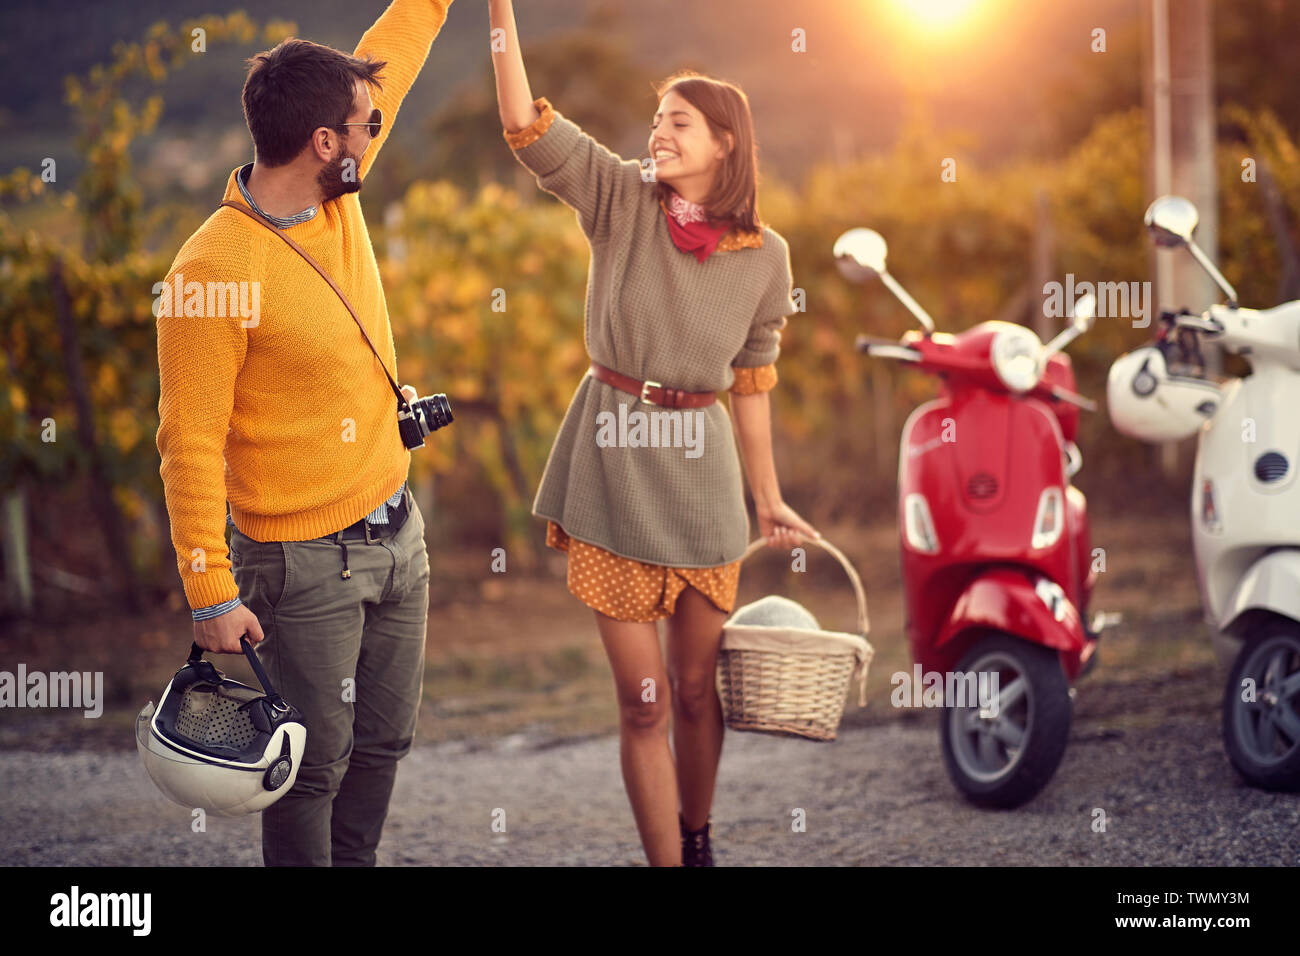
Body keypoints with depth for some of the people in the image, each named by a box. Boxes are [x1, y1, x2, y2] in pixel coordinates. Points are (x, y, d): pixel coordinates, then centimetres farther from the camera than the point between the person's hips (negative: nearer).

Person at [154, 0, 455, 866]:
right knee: (315, 764, 5)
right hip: (303, 564, -8)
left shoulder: (337, 197, -1)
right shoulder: (213, 269, -23)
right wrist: (211, 595, -19)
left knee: (383, 744, 17)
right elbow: (190, 447, -19)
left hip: (396, 533, 8)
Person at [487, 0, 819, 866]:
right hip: (611, 460, -1)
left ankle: (699, 843, 34)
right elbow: (527, 125, -14)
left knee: (698, 689, 11)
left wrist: (769, 499, 13)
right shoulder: (622, 200, -3)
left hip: (699, 467, 1)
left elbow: (751, 384, 9)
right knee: (644, 698, 1)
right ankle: (667, 859, 11)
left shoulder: (764, 255, 0)